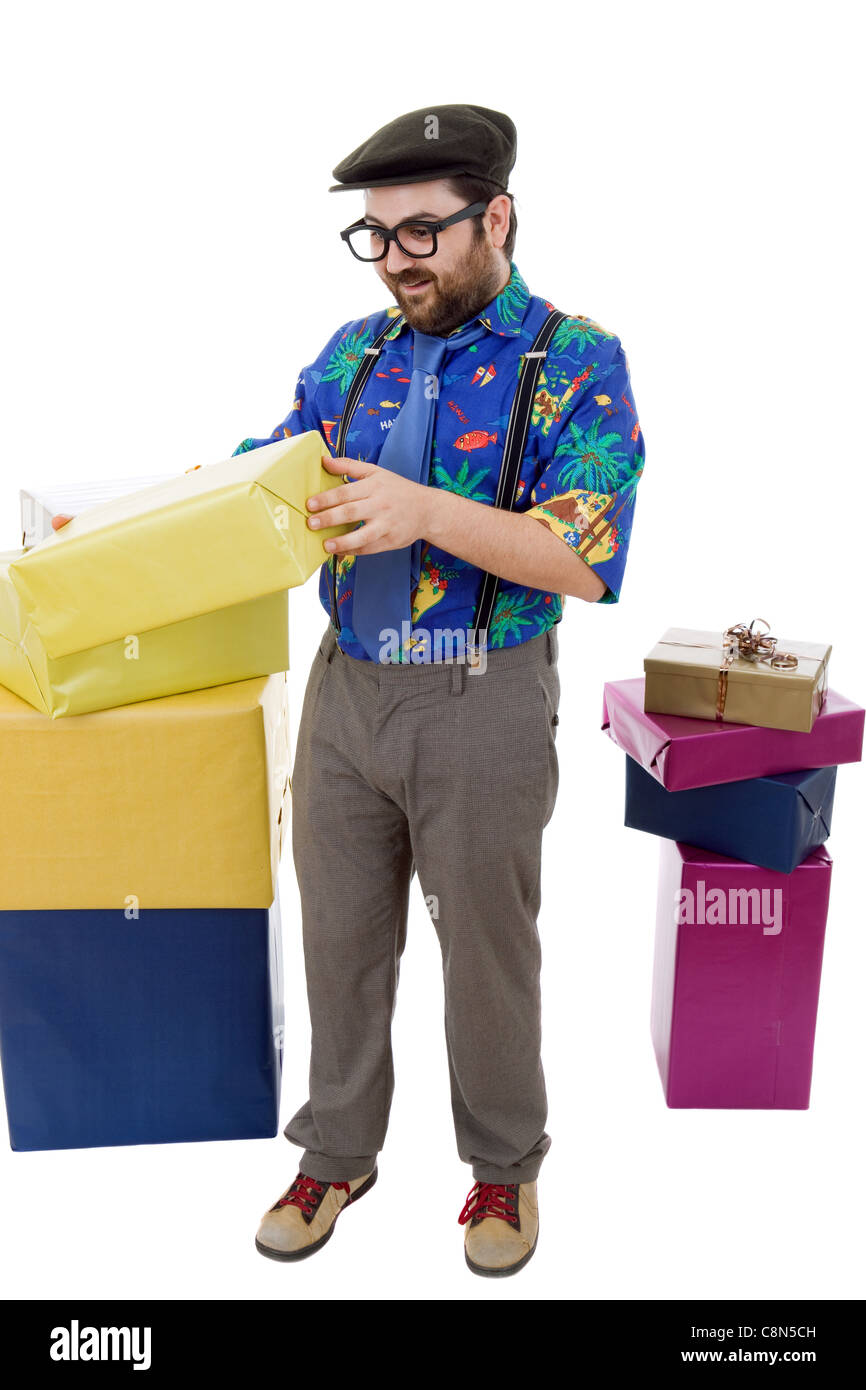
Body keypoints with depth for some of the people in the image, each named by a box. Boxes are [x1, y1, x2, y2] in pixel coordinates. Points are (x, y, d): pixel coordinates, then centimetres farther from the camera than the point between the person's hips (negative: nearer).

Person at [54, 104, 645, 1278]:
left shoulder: (576, 364, -8)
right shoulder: (356, 351, 8)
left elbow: (584, 561, -17)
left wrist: (426, 509, -29)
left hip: (483, 704, -4)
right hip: (346, 688, 5)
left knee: (486, 947, 10)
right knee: (340, 936, 14)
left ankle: (505, 1164, 35)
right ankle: (338, 1152, 36)